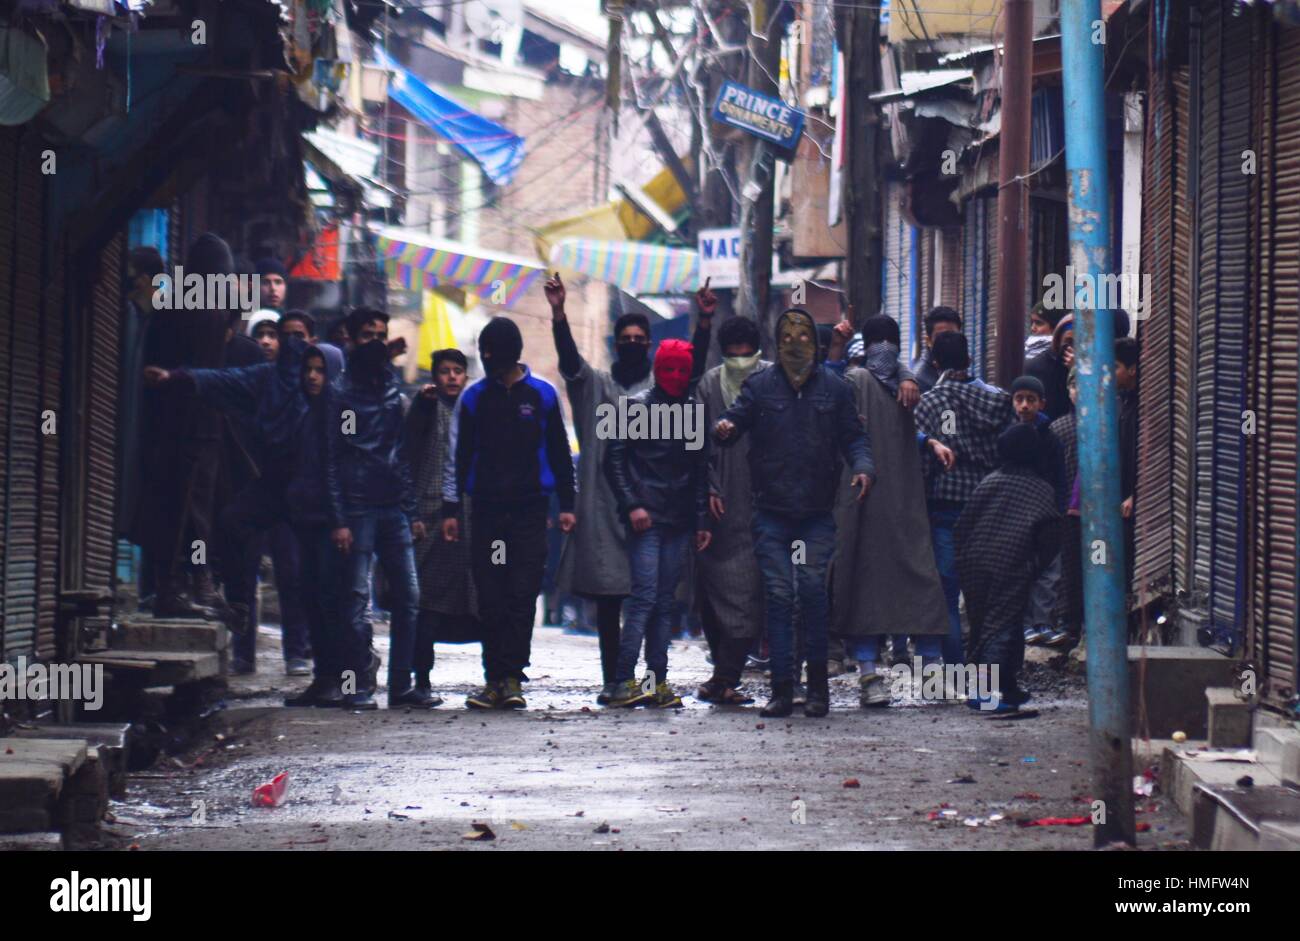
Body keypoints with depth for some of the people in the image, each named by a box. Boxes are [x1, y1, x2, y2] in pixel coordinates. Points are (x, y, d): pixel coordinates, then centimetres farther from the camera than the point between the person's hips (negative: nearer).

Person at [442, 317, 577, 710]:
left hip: (530, 510, -1)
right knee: (490, 597, -1)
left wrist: (566, 504, 6)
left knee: (522, 594, -7)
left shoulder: (543, 394, 5)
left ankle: (510, 677, -7)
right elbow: (457, 456, 10)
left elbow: (559, 452, 10)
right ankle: (497, 678, 2)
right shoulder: (474, 397, 8)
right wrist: (451, 509, 5)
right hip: (486, 509, 1)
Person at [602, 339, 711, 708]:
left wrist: (701, 521, 14)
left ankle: (657, 681, 6)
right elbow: (614, 459, -3)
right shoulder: (639, 407, 0)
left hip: (679, 522, 5)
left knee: (665, 602, 5)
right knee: (645, 595, -13)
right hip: (645, 518, -5)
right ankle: (623, 681, -15)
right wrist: (631, 505, -12)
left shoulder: (695, 412, 14)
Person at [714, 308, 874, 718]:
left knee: (813, 586, -10)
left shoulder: (834, 388, 9)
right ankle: (782, 688, 1)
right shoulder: (760, 385, 7)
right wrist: (723, 428, -24)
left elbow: (853, 436, 8)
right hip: (771, 511, 0)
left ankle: (818, 682, 0)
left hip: (817, 513, 0)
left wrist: (862, 467, -11)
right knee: (778, 594, -2)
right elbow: (735, 420, 0)